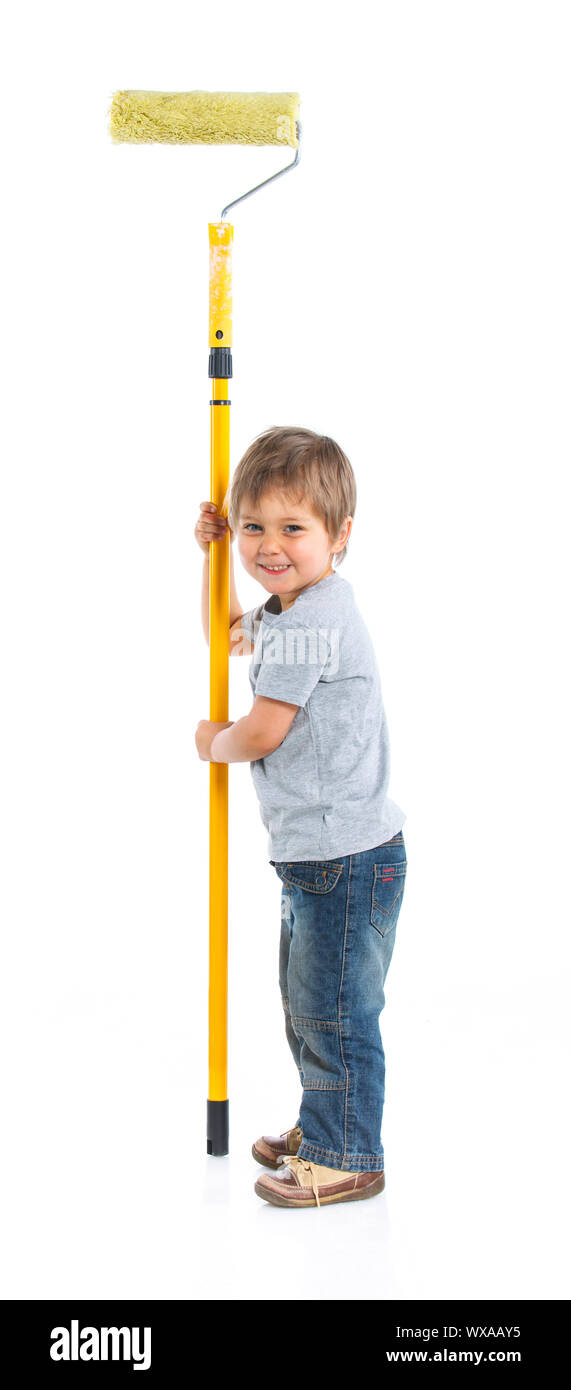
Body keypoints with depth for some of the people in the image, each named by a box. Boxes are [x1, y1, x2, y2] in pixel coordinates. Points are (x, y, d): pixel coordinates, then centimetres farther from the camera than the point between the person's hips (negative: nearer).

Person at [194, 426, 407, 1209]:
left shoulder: (311, 623, -22)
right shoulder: (289, 613, 11)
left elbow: (260, 734, -20)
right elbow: (228, 634, 34)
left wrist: (213, 743, 2)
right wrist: (214, 554, 20)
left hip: (347, 859, -11)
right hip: (314, 853, 11)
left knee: (333, 1013, 0)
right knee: (305, 1004, 22)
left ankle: (347, 1157, 14)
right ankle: (321, 1129, 38)